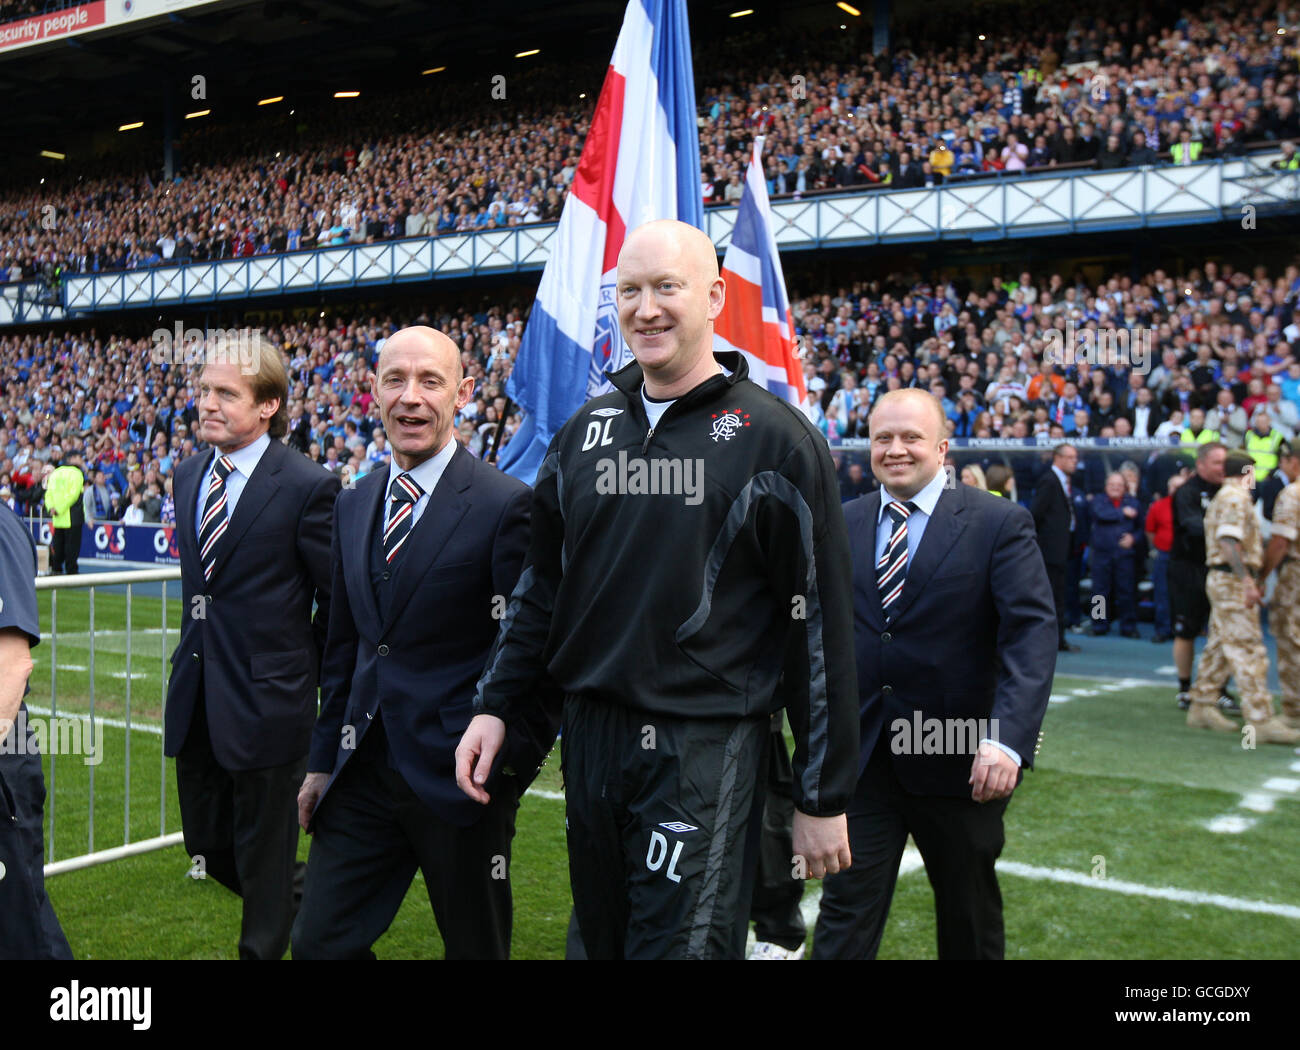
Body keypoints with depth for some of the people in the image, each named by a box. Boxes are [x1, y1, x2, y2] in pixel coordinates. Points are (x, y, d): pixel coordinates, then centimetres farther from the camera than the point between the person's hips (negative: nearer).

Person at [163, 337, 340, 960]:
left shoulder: (308, 487, -14)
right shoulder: (189, 476, 8)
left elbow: (338, 599, -8)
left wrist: (308, 675, -2)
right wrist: (205, 645, 16)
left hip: (267, 698, -7)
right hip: (196, 697, 7)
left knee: (264, 855, 6)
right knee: (206, 843, 17)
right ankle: (306, 898, 41)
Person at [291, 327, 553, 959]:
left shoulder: (506, 505, -12)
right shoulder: (353, 505, 10)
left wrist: (508, 770, -11)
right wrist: (324, 760, 16)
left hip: (459, 775, -5)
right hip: (364, 771, 6)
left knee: (476, 948, 10)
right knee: (318, 943, 7)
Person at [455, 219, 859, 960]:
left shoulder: (776, 439, -8)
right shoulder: (587, 430, 9)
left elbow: (821, 625, -8)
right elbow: (543, 585, 16)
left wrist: (825, 798, -7)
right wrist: (496, 705, 8)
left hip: (708, 751, -5)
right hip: (590, 733, 6)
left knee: (678, 944, -3)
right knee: (601, 940, 17)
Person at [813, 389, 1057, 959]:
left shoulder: (1001, 524, -7)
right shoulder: (841, 524, 5)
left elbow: (1032, 634, -16)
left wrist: (1008, 738, -28)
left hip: (960, 759, -2)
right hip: (859, 757, 2)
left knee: (970, 916, 17)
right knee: (845, 912, 2)